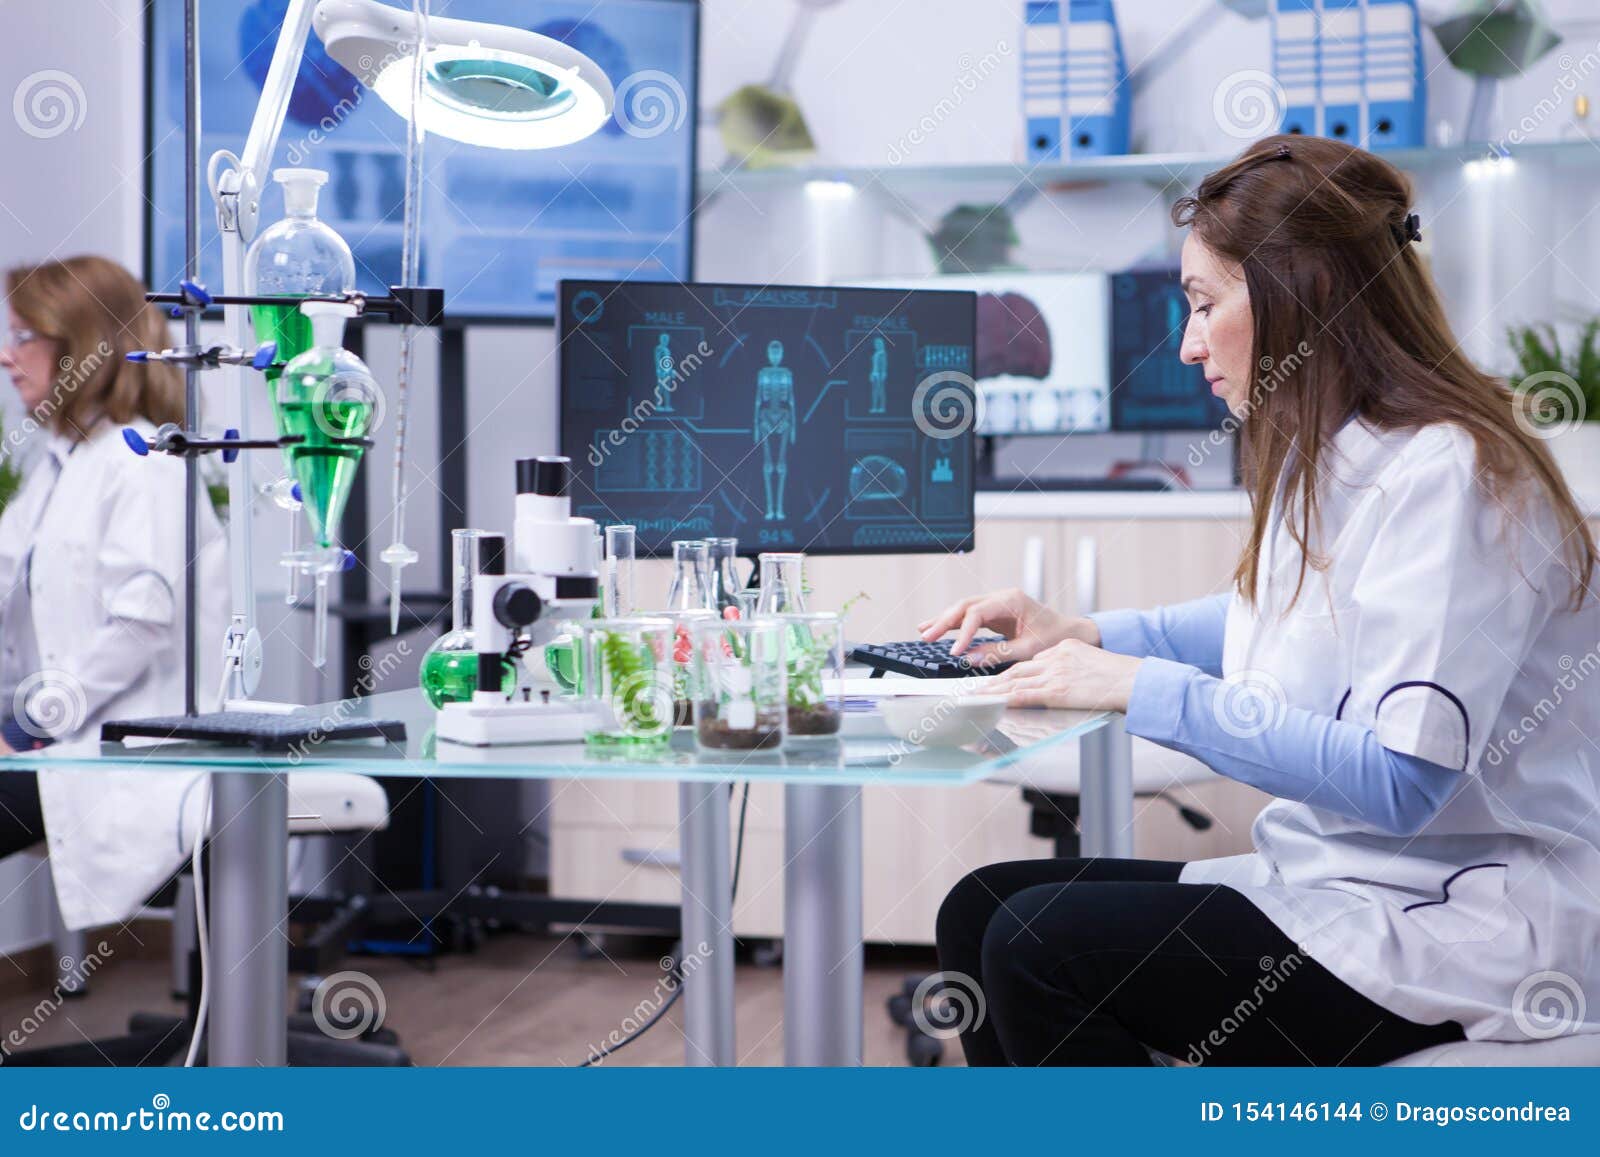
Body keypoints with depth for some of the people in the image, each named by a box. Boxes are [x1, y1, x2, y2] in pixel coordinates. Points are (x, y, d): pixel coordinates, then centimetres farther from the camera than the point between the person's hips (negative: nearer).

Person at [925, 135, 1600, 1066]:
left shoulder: (1448, 476, -19)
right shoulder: (1328, 461, 10)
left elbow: (1397, 782, -26)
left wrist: (1148, 691, -21)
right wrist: (1086, 638, 15)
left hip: (1465, 937, -9)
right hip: (1343, 878, 9)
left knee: (1036, 949, -19)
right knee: (981, 909, -1)